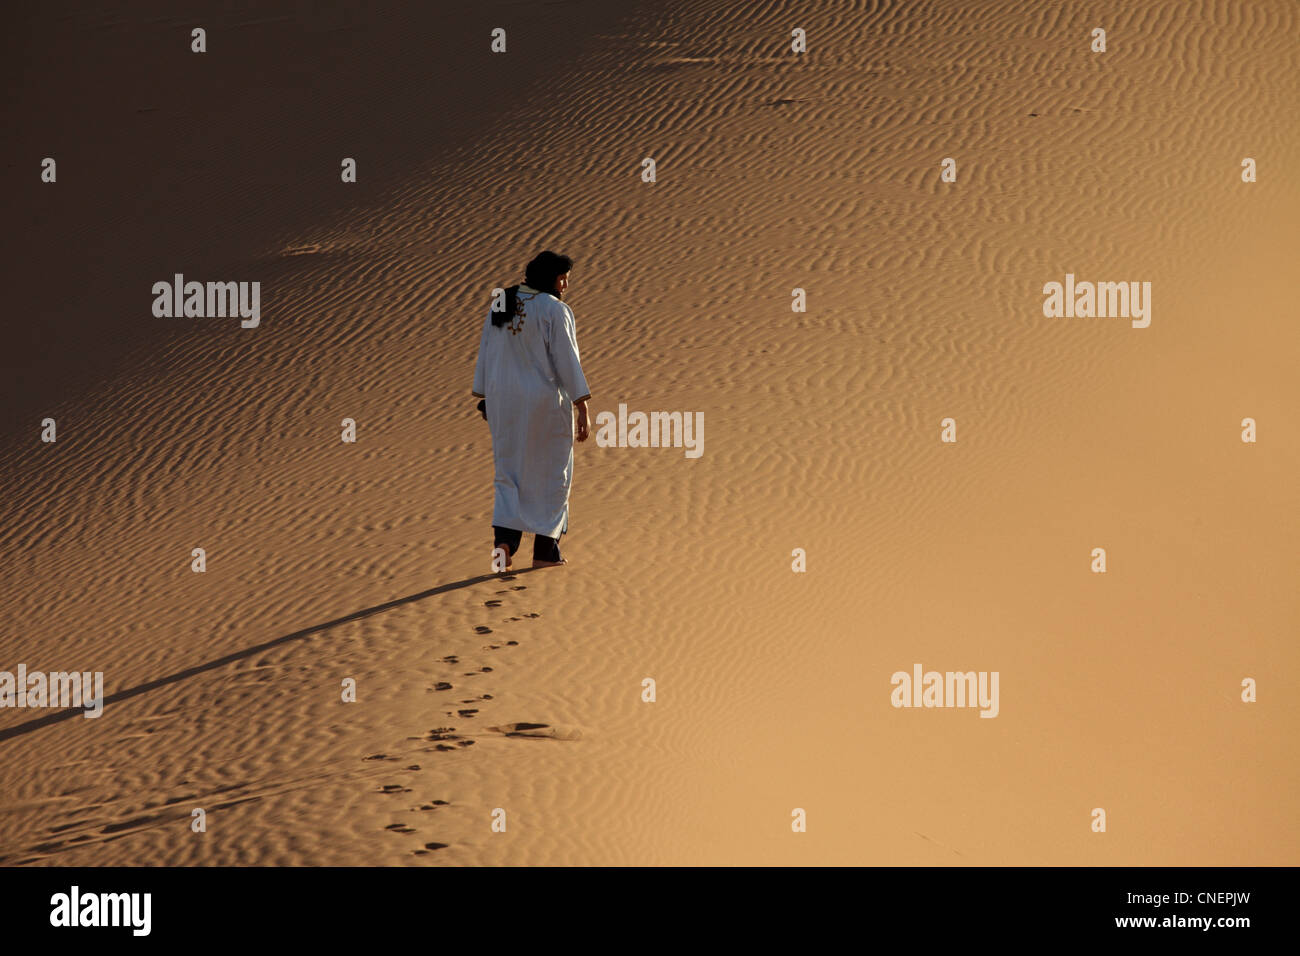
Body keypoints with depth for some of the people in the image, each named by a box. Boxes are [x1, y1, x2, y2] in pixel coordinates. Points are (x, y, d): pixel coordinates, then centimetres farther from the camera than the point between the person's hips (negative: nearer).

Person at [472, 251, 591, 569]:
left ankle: (504, 539, -6)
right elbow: (567, 361, -16)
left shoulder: (500, 307, 5)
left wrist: (485, 398, 18)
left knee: (510, 471, 15)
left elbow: (486, 354, 9)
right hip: (545, 401, -5)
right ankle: (545, 551, 12)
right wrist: (582, 409, -14)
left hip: (504, 400, 5)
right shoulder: (555, 311, -14)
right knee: (550, 472, 10)